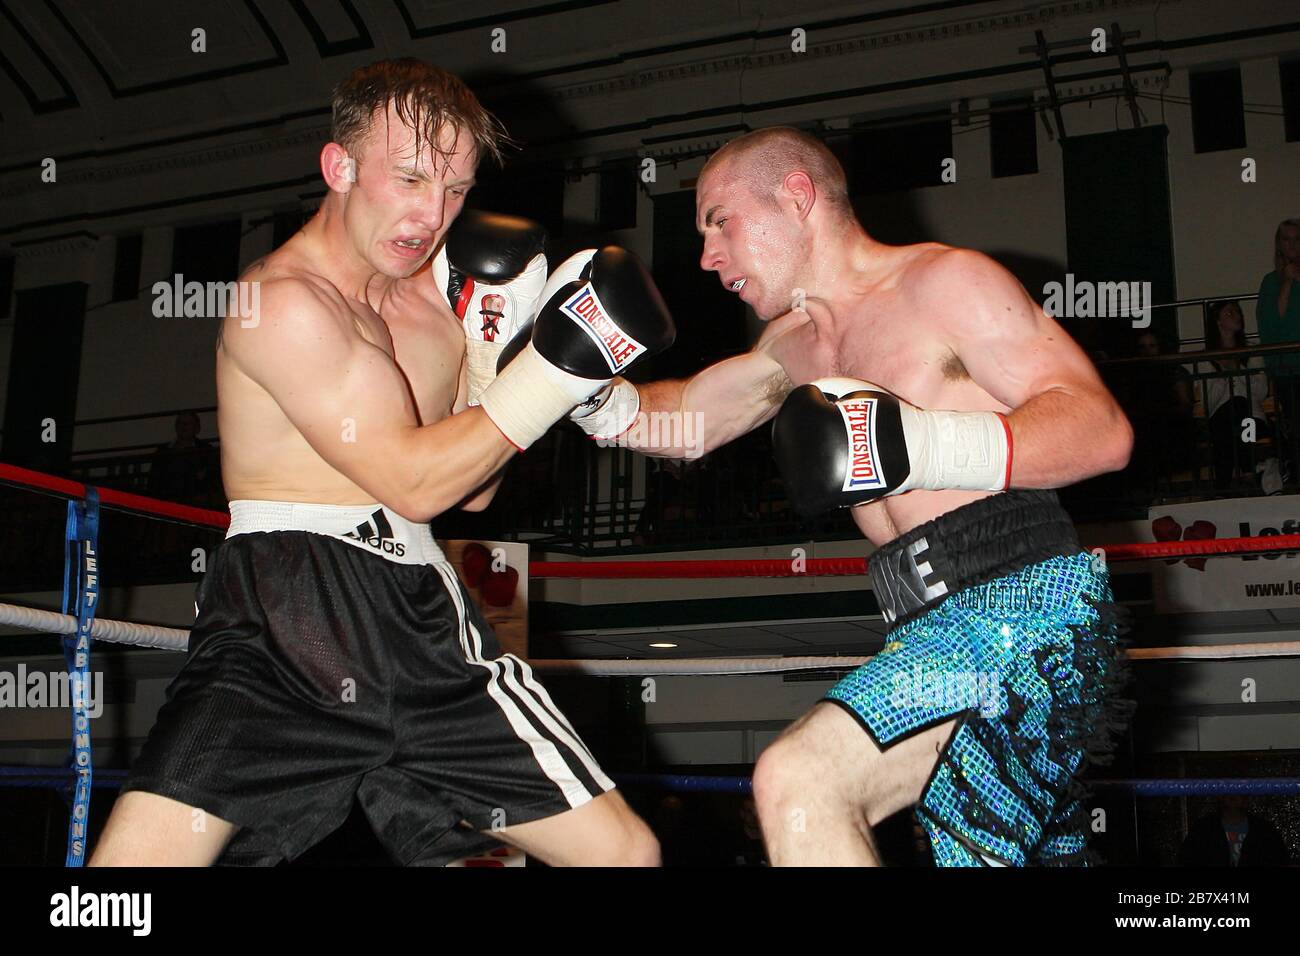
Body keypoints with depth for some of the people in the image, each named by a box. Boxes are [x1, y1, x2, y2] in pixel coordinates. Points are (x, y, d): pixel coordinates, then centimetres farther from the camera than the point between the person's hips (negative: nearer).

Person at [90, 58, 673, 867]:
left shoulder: (436, 296, 12)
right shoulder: (284, 300, -10)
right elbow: (414, 482, -15)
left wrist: (493, 340, 2)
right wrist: (558, 365, -15)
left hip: (423, 620, 6)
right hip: (284, 619, -6)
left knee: (629, 851, 5)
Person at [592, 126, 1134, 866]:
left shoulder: (942, 281, -4)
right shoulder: (805, 342, 21)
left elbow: (1103, 427, -12)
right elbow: (677, 418, 26)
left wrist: (931, 446, -26)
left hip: (1026, 601, -9)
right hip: (945, 630, 9)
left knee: (798, 782, -28)